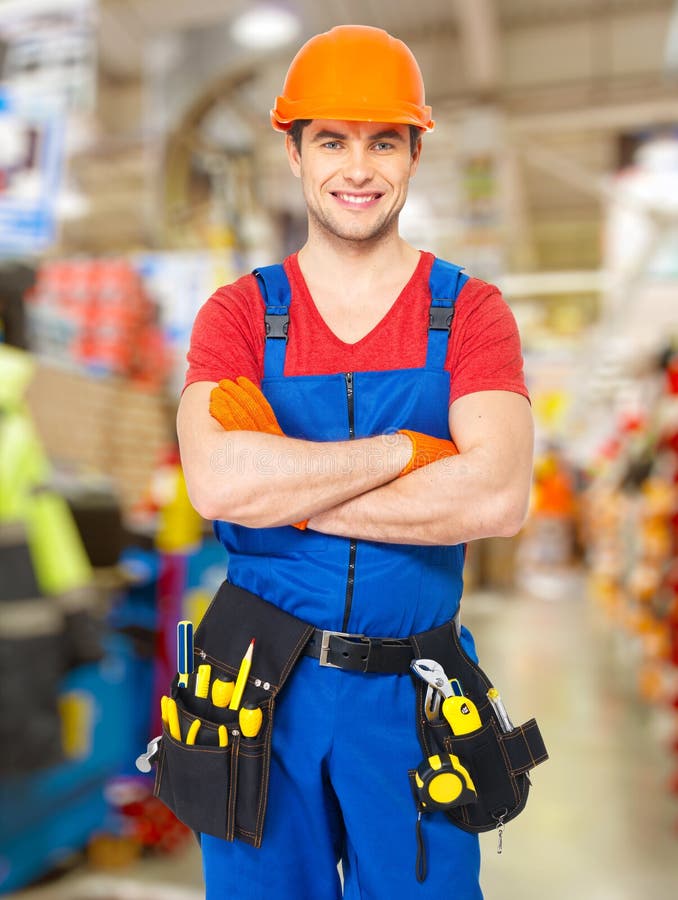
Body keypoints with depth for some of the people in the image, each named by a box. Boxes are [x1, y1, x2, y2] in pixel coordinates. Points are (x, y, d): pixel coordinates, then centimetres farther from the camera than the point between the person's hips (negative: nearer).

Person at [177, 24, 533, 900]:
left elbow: (498, 496, -18)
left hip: (410, 696, 0)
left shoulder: (470, 313, -2)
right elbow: (216, 484, -19)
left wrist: (288, 488, -17)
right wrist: (409, 449, -18)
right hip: (262, 688, 1)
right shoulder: (238, 314, -1)